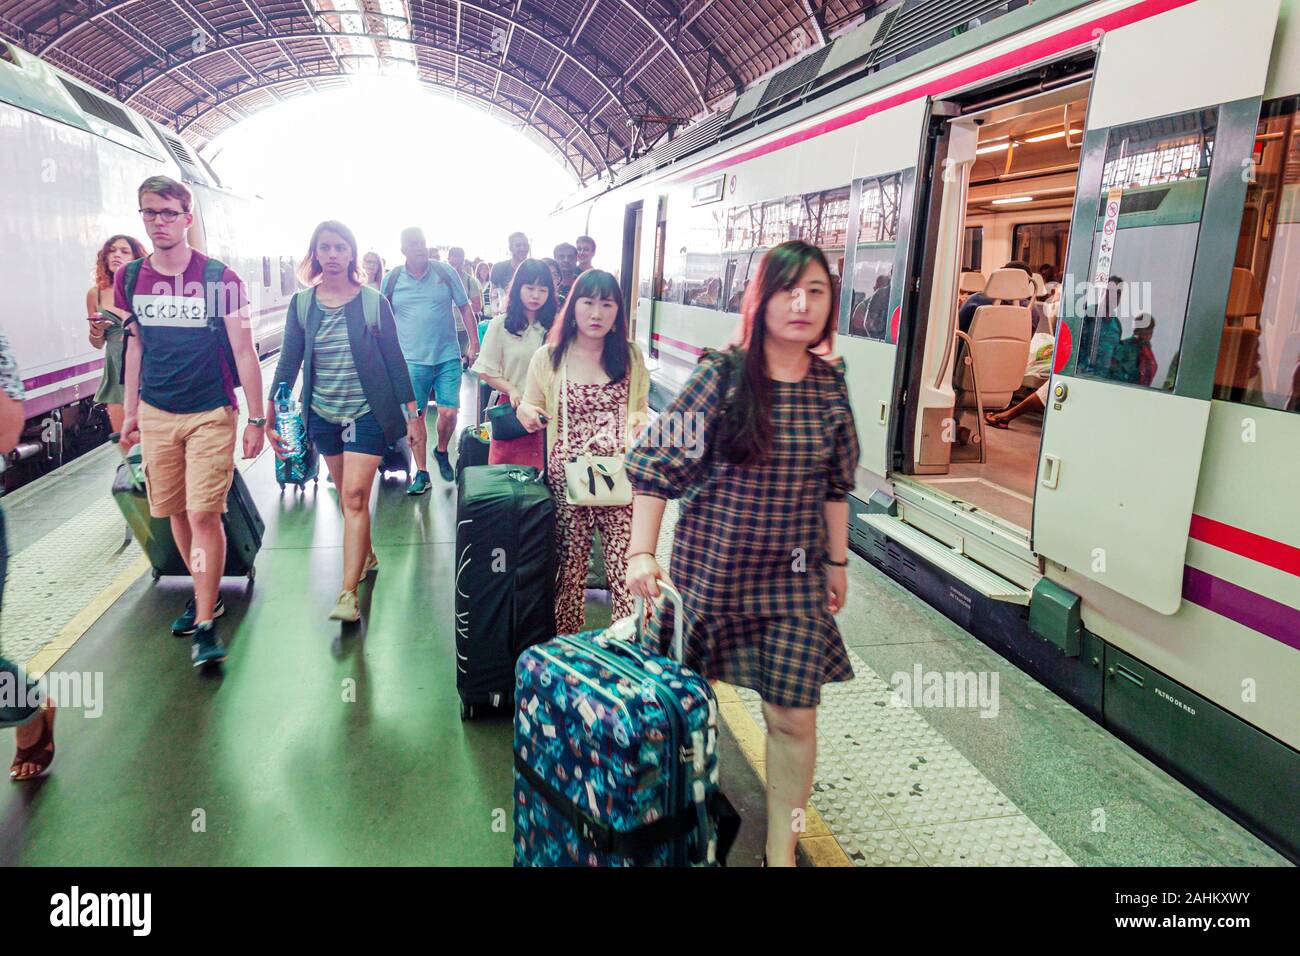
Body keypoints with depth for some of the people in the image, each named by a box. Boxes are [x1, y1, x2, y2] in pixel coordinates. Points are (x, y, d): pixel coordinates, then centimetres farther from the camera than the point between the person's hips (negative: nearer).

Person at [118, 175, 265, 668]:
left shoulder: (219, 278, -8)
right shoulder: (130, 280, 5)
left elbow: (244, 351, -6)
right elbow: (135, 347, 15)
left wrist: (256, 419, -7)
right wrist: (130, 411, 16)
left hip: (211, 414, -5)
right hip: (156, 414, 5)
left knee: (204, 514, -9)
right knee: (174, 512, 10)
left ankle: (205, 623, -3)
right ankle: (207, 594, 29)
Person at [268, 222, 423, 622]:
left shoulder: (374, 302, -5)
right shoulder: (301, 304, 2)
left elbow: (394, 359, -2)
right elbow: (289, 361, 3)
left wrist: (413, 413, -3)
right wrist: (272, 414, -3)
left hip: (367, 412, -3)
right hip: (323, 414, 4)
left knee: (355, 496, -11)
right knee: (347, 495, 14)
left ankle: (348, 592, -10)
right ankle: (366, 554, 37)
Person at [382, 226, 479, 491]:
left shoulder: (446, 272, 1)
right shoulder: (392, 280, 2)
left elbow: (465, 308, 6)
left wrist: (473, 345, 1)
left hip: (448, 357, 0)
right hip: (412, 360, 0)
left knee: (448, 413, -4)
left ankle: (442, 452, 27)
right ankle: (421, 473, 15)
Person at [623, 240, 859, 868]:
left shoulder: (830, 382, 1)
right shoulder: (723, 374, -11)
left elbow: (835, 483, 11)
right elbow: (657, 461, -12)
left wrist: (837, 561, 14)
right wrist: (641, 553, -18)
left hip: (795, 575, 3)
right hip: (710, 564, -2)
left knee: (794, 715, 3)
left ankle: (781, 852, 25)